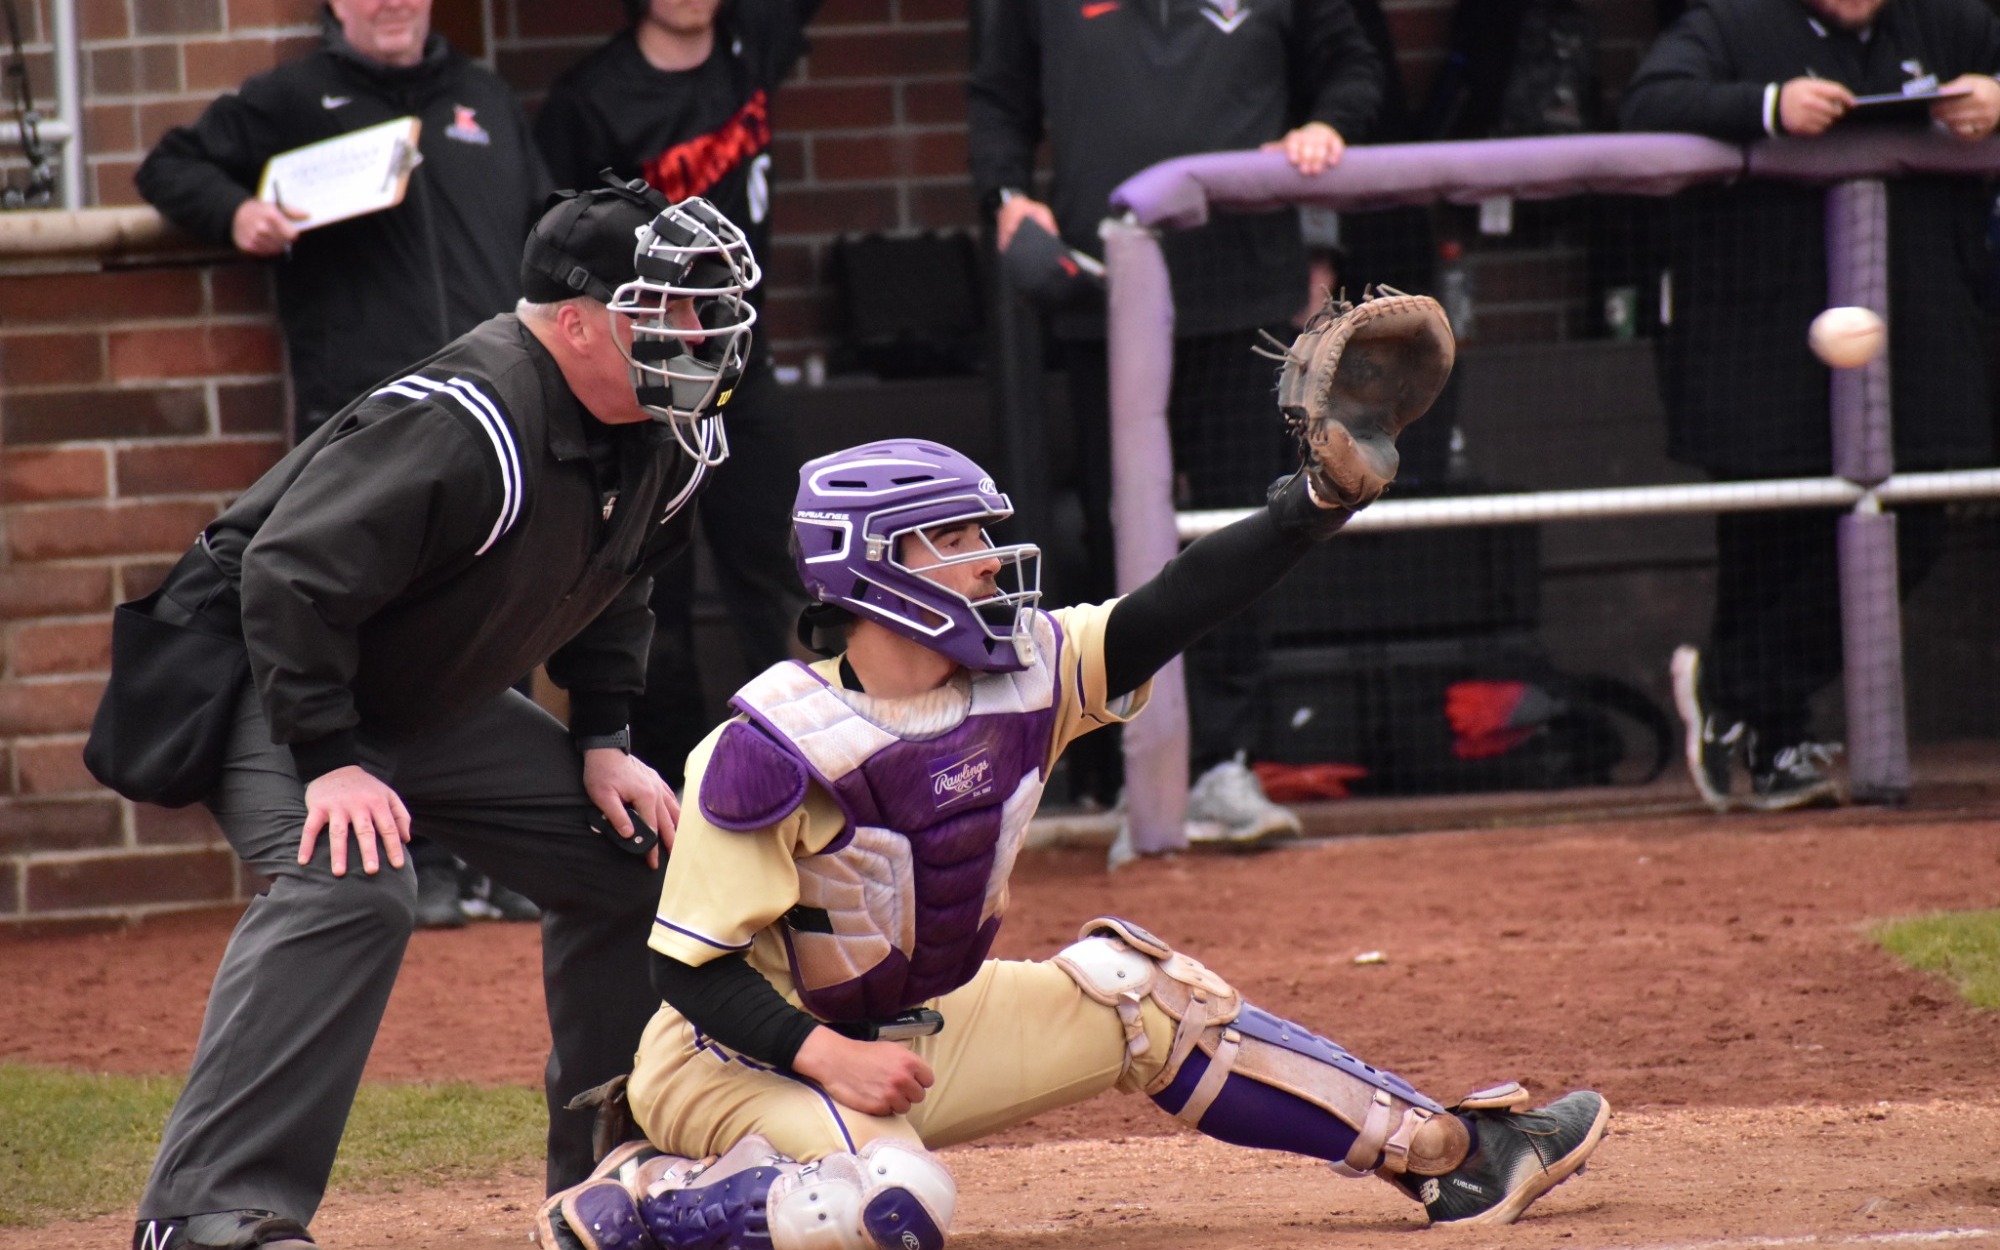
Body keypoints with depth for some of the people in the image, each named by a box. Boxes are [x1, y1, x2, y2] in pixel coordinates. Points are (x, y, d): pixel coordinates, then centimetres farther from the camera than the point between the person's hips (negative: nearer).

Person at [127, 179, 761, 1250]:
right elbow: (292, 578, -33)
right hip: (269, 681, -9)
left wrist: (601, 743, 6)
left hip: (439, 704, 9)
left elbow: (609, 596, 16)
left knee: (629, 857, 7)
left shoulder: (659, 443, -3)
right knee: (352, 884, -33)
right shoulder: (462, 426, -32)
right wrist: (329, 760, -32)